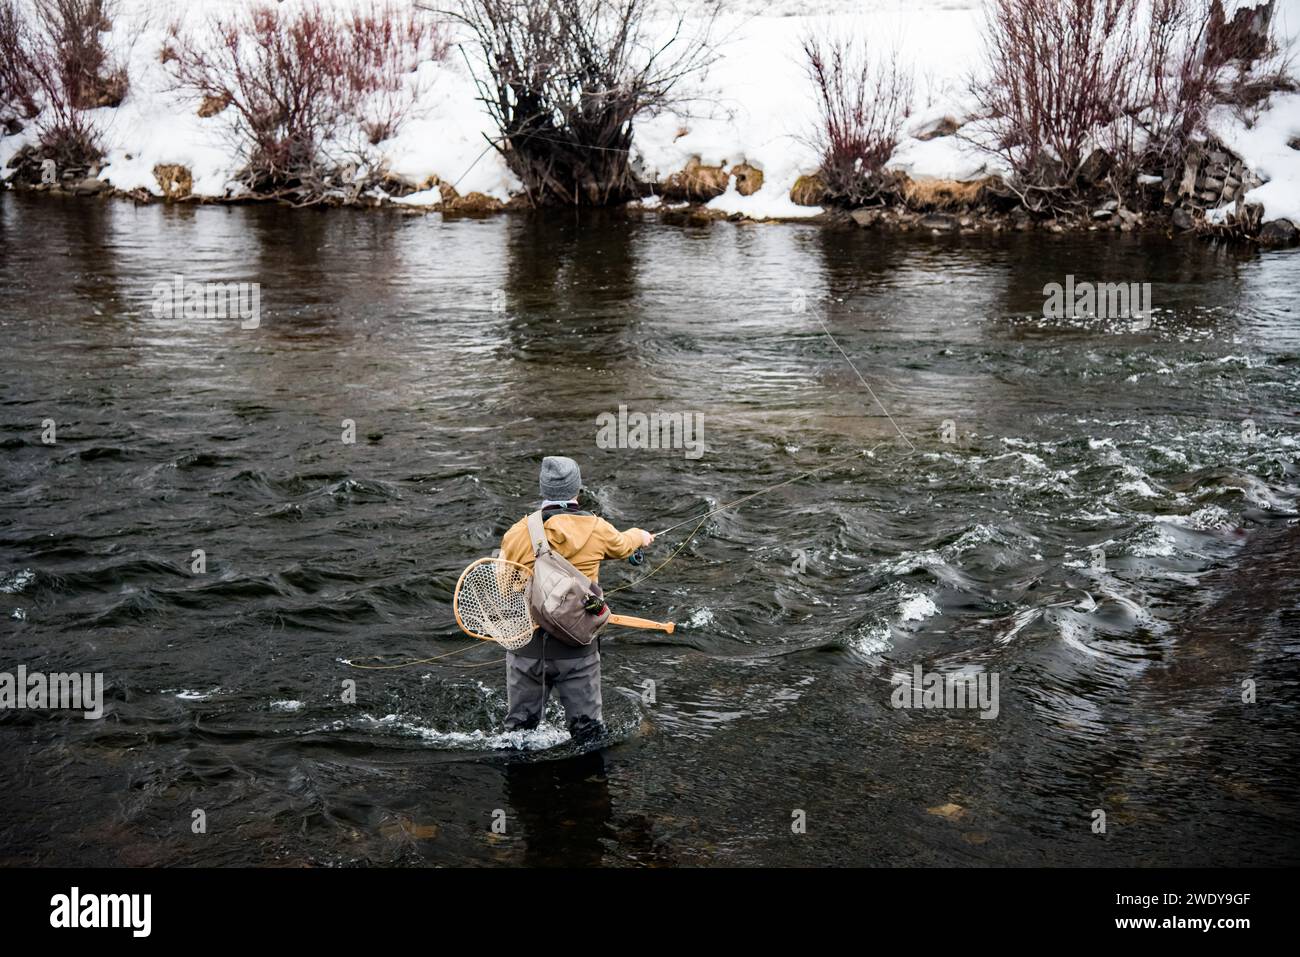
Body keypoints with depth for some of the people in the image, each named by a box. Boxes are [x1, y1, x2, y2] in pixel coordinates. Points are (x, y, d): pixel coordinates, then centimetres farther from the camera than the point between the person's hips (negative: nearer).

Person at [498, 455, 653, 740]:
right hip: (578, 646, -1)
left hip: (527, 644, 1)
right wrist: (639, 536, 41)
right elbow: (622, 546, 19)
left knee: (520, 728, 15)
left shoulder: (517, 533, -7)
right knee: (588, 731, 10)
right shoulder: (597, 529, -4)